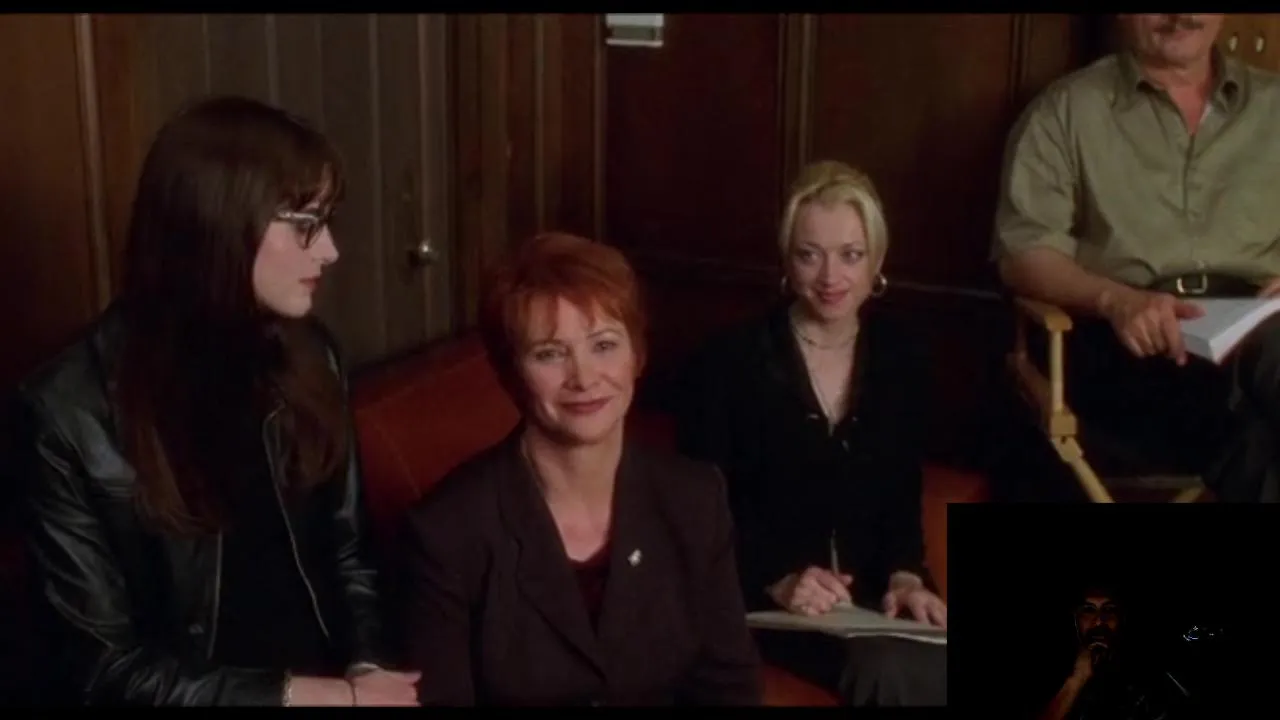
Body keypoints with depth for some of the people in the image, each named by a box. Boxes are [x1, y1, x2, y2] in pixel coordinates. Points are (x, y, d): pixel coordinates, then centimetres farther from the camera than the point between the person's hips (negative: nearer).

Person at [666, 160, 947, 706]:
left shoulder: (898, 360, 9)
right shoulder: (726, 365, -5)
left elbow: (901, 499, 12)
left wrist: (905, 576, -7)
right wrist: (778, 582, -19)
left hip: (868, 597, 4)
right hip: (760, 600, -4)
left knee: (937, 670, -28)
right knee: (896, 672, -32)